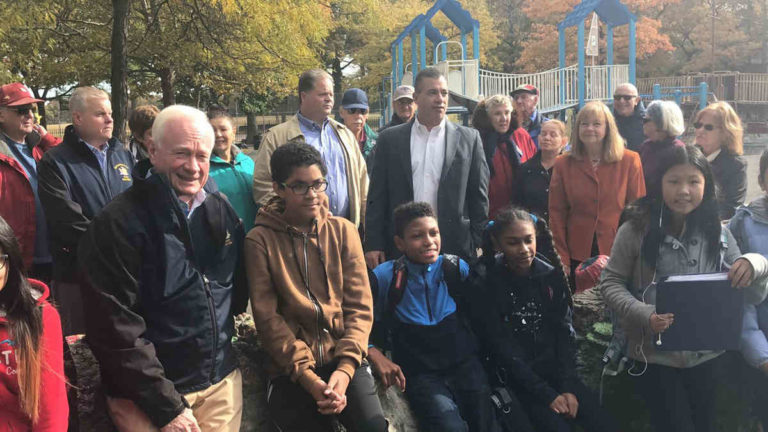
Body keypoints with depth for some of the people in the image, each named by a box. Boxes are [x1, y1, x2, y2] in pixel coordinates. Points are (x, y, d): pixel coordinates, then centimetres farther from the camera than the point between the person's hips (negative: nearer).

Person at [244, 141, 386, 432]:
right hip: (290, 369, -1)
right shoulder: (260, 240, -1)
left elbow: (360, 306, 1)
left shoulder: (343, 230, 5)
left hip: (345, 362, 1)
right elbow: (267, 317, -6)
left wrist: (345, 368, -12)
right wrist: (308, 376, -14)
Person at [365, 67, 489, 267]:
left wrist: (478, 245, 1)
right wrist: (373, 244, -1)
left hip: (454, 248, 0)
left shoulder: (469, 138, 5)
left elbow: (479, 197, 6)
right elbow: (377, 196, 5)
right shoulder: (390, 139, 6)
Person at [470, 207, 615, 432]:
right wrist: (546, 394, -14)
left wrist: (568, 387, -9)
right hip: (517, 379, -3)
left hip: (556, 368, 4)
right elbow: (503, 350, -12)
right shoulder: (485, 285, -13)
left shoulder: (550, 273, -1)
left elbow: (565, 331, 1)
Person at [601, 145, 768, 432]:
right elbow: (611, 284, -7)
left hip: (708, 357, 4)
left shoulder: (717, 232, 0)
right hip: (654, 358, -4)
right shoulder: (637, 230, -10)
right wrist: (644, 315, -24)